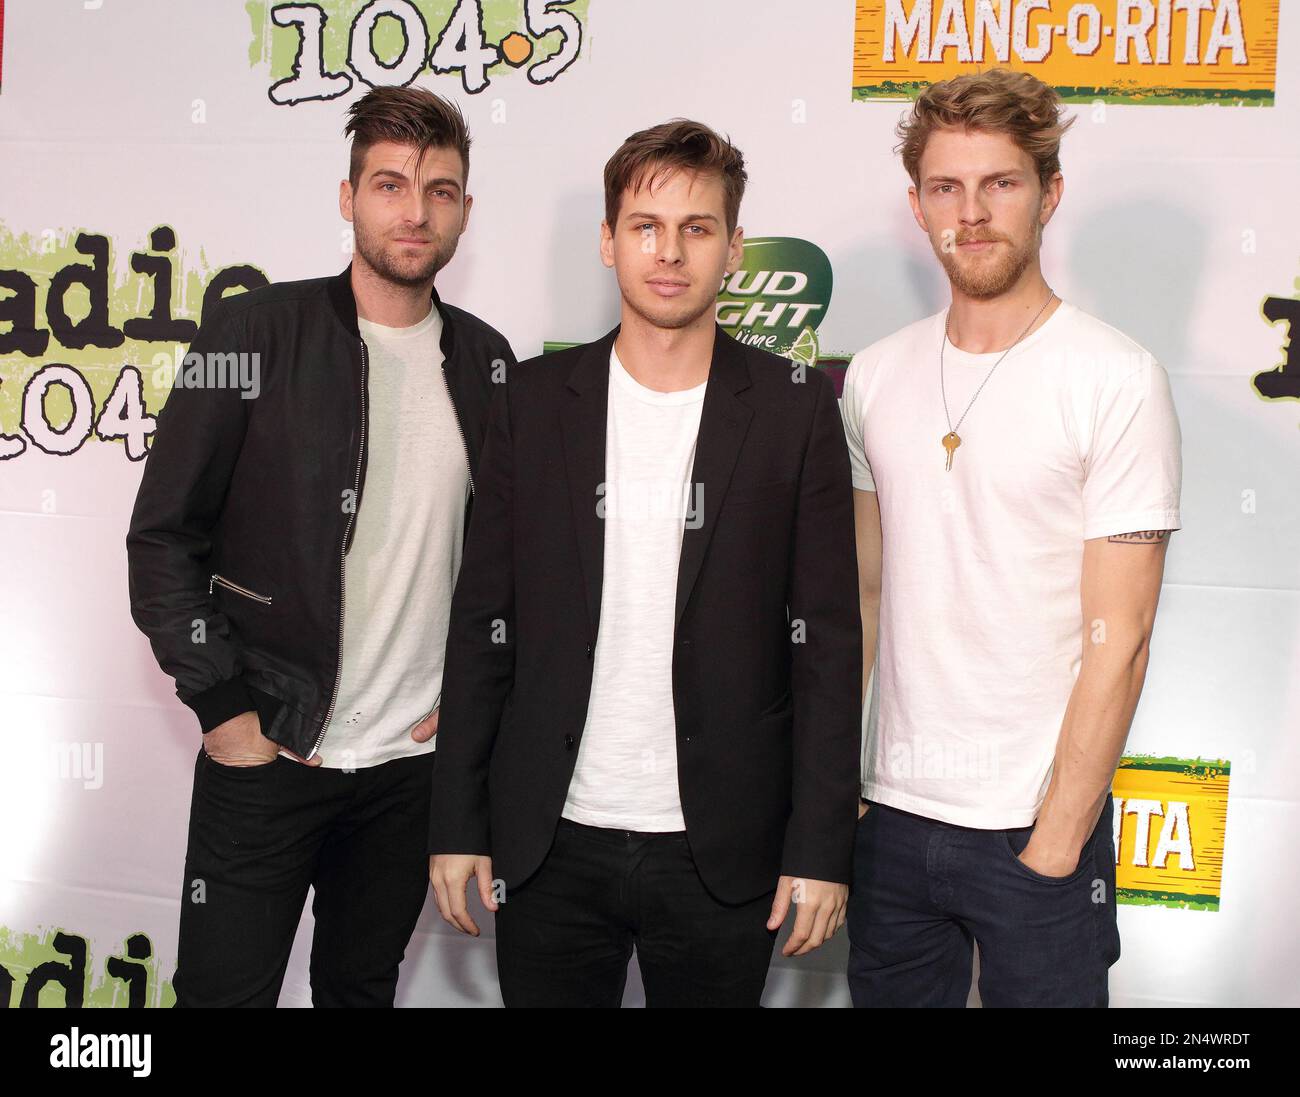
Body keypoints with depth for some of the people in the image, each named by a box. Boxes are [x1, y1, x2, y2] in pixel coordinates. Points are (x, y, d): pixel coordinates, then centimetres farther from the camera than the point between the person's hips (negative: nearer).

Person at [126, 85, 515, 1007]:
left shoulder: (485, 361, 5)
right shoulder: (257, 333, -7)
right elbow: (163, 535, -6)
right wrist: (222, 703, -9)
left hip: (413, 758, 3)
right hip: (266, 757, -3)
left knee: (364, 987, 17)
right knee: (225, 988, 5)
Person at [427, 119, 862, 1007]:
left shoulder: (796, 409, -2)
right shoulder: (535, 400, 2)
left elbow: (827, 641, -3)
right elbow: (484, 623, 4)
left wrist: (822, 847, -6)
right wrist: (457, 824, 2)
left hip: (722, 851, -1)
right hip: (548, 843, 2)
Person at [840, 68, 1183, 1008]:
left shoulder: (1118, 382, -10)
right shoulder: (875, 377, 4)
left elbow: (1119, 638, -11)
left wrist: (1057, 840, -13)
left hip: (1037, 824, -4)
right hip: (890, 810, 4)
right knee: (886, 994, 17)